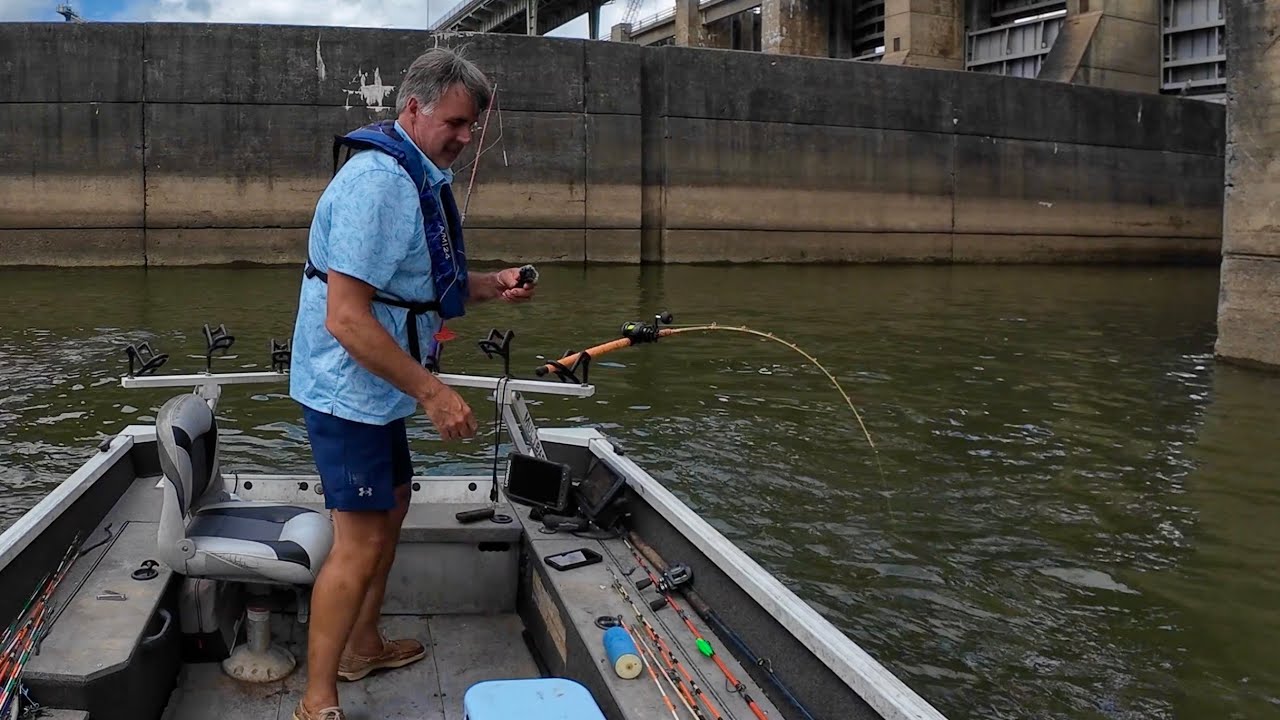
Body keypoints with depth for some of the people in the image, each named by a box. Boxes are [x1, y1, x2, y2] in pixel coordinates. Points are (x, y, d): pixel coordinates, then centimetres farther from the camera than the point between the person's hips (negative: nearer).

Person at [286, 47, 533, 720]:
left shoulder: (422, 177, 10)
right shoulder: (376, 182, -23)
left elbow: (425, 283, 21)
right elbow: (347, 318, -28)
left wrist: (493, 283, 3)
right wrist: (431, 391, -26)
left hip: (379, 386, 11)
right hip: (348, 386, -11)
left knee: (391, 505, 21)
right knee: (361, 541, -9)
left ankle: (362, 645, 38)